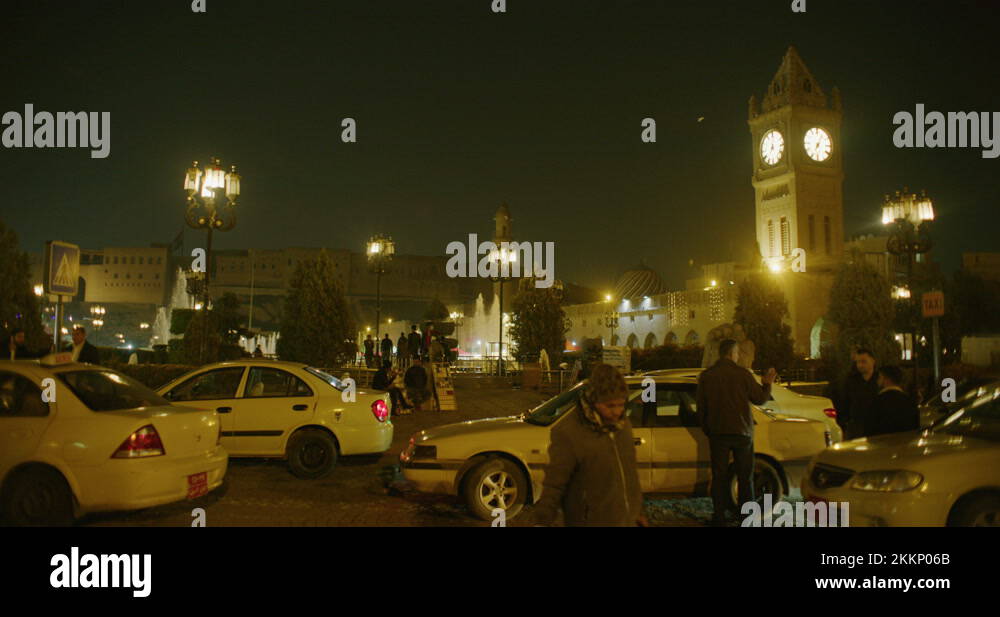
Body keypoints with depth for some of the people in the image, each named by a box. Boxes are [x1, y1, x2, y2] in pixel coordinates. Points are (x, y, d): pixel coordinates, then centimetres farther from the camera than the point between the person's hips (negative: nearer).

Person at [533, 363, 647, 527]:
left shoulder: (622, 423, 0)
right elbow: (553, 484, -19)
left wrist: (639, 511, 19)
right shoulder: (568, 433, -22)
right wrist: (542, 522, -24)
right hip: (591, 522, -6)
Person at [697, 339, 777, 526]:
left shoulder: (706, 376, -1)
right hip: (742, 432, -1)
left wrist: (706, 429, 15)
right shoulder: (743, 374, -7)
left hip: (717, 433, 1)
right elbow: (760, 399, 1)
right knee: (745, 475, 12)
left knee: (719, 475, 6)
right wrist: (767, 384, 19)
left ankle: (719, 515, 5)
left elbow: (701, 407, 3)